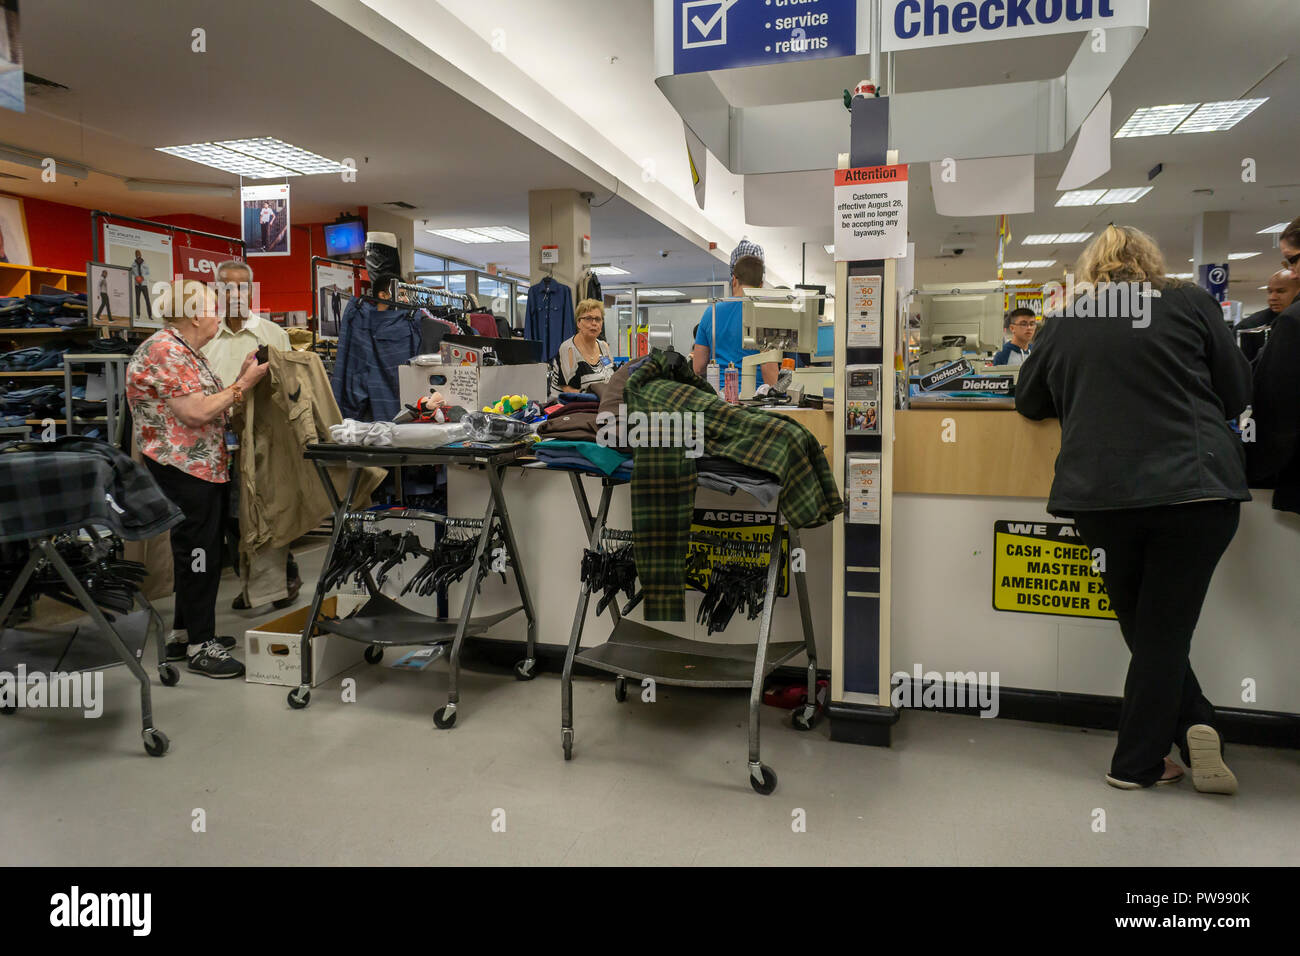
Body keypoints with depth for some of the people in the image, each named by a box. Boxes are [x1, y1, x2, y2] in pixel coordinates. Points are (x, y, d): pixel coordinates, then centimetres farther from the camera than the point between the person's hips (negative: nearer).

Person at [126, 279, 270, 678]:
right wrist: (243, 385, -15)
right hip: (181, 470, -11)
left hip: (203, 468, 11)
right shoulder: (164, 352, -16)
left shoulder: (187, 352, 17)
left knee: (199, 554, 15)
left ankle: (185, 633, 26)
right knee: (198, 555, -5)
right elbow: (196, 413, -22)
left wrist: (241, 380, 4)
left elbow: (210, 405, 14)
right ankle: (200, 645, 4)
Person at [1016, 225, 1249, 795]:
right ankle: (1135, 763, 10)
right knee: (1164, 631, 7)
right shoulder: (1189, 304, 5)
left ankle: (1192, 728, 12)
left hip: (1099, 496, 1)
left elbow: (1030, 403, 20)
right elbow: (1237, 393, 11)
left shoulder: (1062, 322, 8)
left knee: (1144, 628, 18)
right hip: (1194, 488, -1)